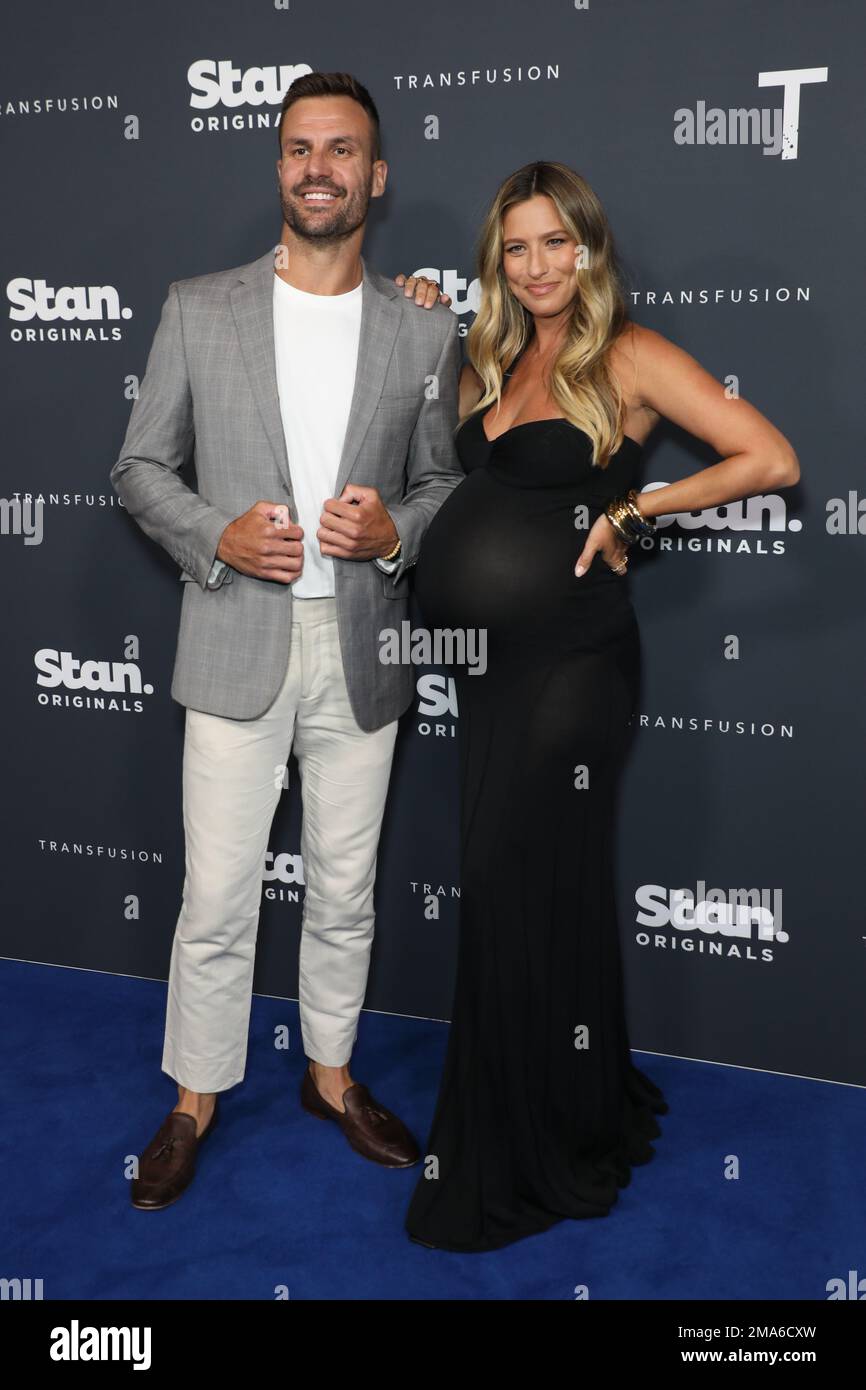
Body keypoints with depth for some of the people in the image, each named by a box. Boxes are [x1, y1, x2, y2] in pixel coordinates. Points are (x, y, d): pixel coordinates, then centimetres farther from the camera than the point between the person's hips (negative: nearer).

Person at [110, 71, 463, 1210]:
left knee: (345, 890, 14)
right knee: (218, 897, 4)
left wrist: (394, 531, -12)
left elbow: (443, 482, 9)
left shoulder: (426, 330, 3)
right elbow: (140, 468, 4)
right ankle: (196, 1100, 25)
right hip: (235, 651, -1)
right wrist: (217, 538, -14)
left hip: (364, 653, 2)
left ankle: (331, 1073, 35)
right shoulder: (197, 310, 1)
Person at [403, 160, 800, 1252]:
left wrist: (635, 510, -10)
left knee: (525, 888, -1)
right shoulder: (491, 362, 14)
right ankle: (583, 1111, 32)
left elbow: (772, 460, -11)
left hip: (568, 658, -7)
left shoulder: (629, 356, -6)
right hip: (486, 659, 7)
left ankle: (531, 1158, 19)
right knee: (500, 883, 12)